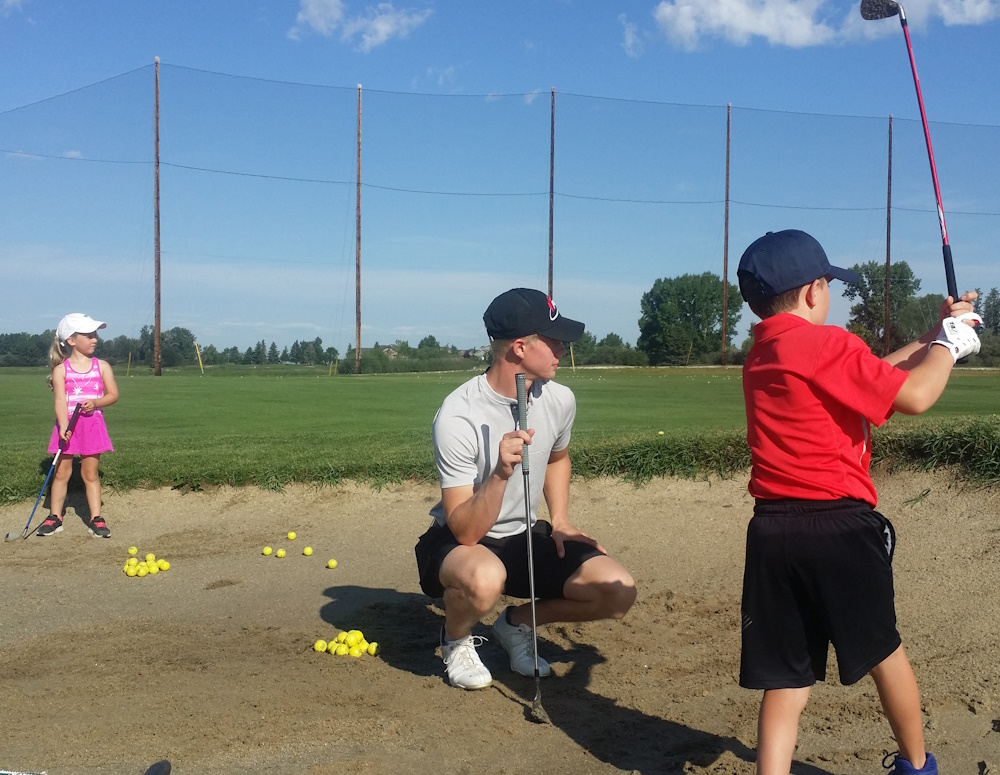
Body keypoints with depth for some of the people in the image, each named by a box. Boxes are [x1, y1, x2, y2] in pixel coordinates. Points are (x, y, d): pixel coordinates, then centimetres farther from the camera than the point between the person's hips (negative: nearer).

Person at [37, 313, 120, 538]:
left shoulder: (102, 366, 4)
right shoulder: (61, 369, -2)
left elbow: (113, 394, 3)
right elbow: (60, 401, -11)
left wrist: (96, 402, -16)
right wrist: (63, 426, -24)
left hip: (92, 424, 1)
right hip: (68, 426, -1)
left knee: (90, 473, 5)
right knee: (62, 472, 5)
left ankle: (96, 518, 8)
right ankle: (55, 516, 14)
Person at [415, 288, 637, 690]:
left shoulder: (559, 400, -6)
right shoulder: (457, 416, -25)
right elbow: (465, 531, -26)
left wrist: (559, 521, 5)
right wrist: (501, 473, -41)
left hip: (526, 537, 6)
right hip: (457, 544, -5)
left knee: (618, 592, -15)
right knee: (484, 578, -41)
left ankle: (517, 623, 13)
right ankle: (457, 641, -3)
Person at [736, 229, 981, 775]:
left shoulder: (759, 357, 14)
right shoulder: (828, 345, -10)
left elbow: (869, 377, 20)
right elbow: (914, 396, -12)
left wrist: (933, 337, 22)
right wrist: (949, 341, 6)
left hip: (771, 531, 5)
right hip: (840, 528, -5)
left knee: (785, 678, 7)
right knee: (882, 650, 19)